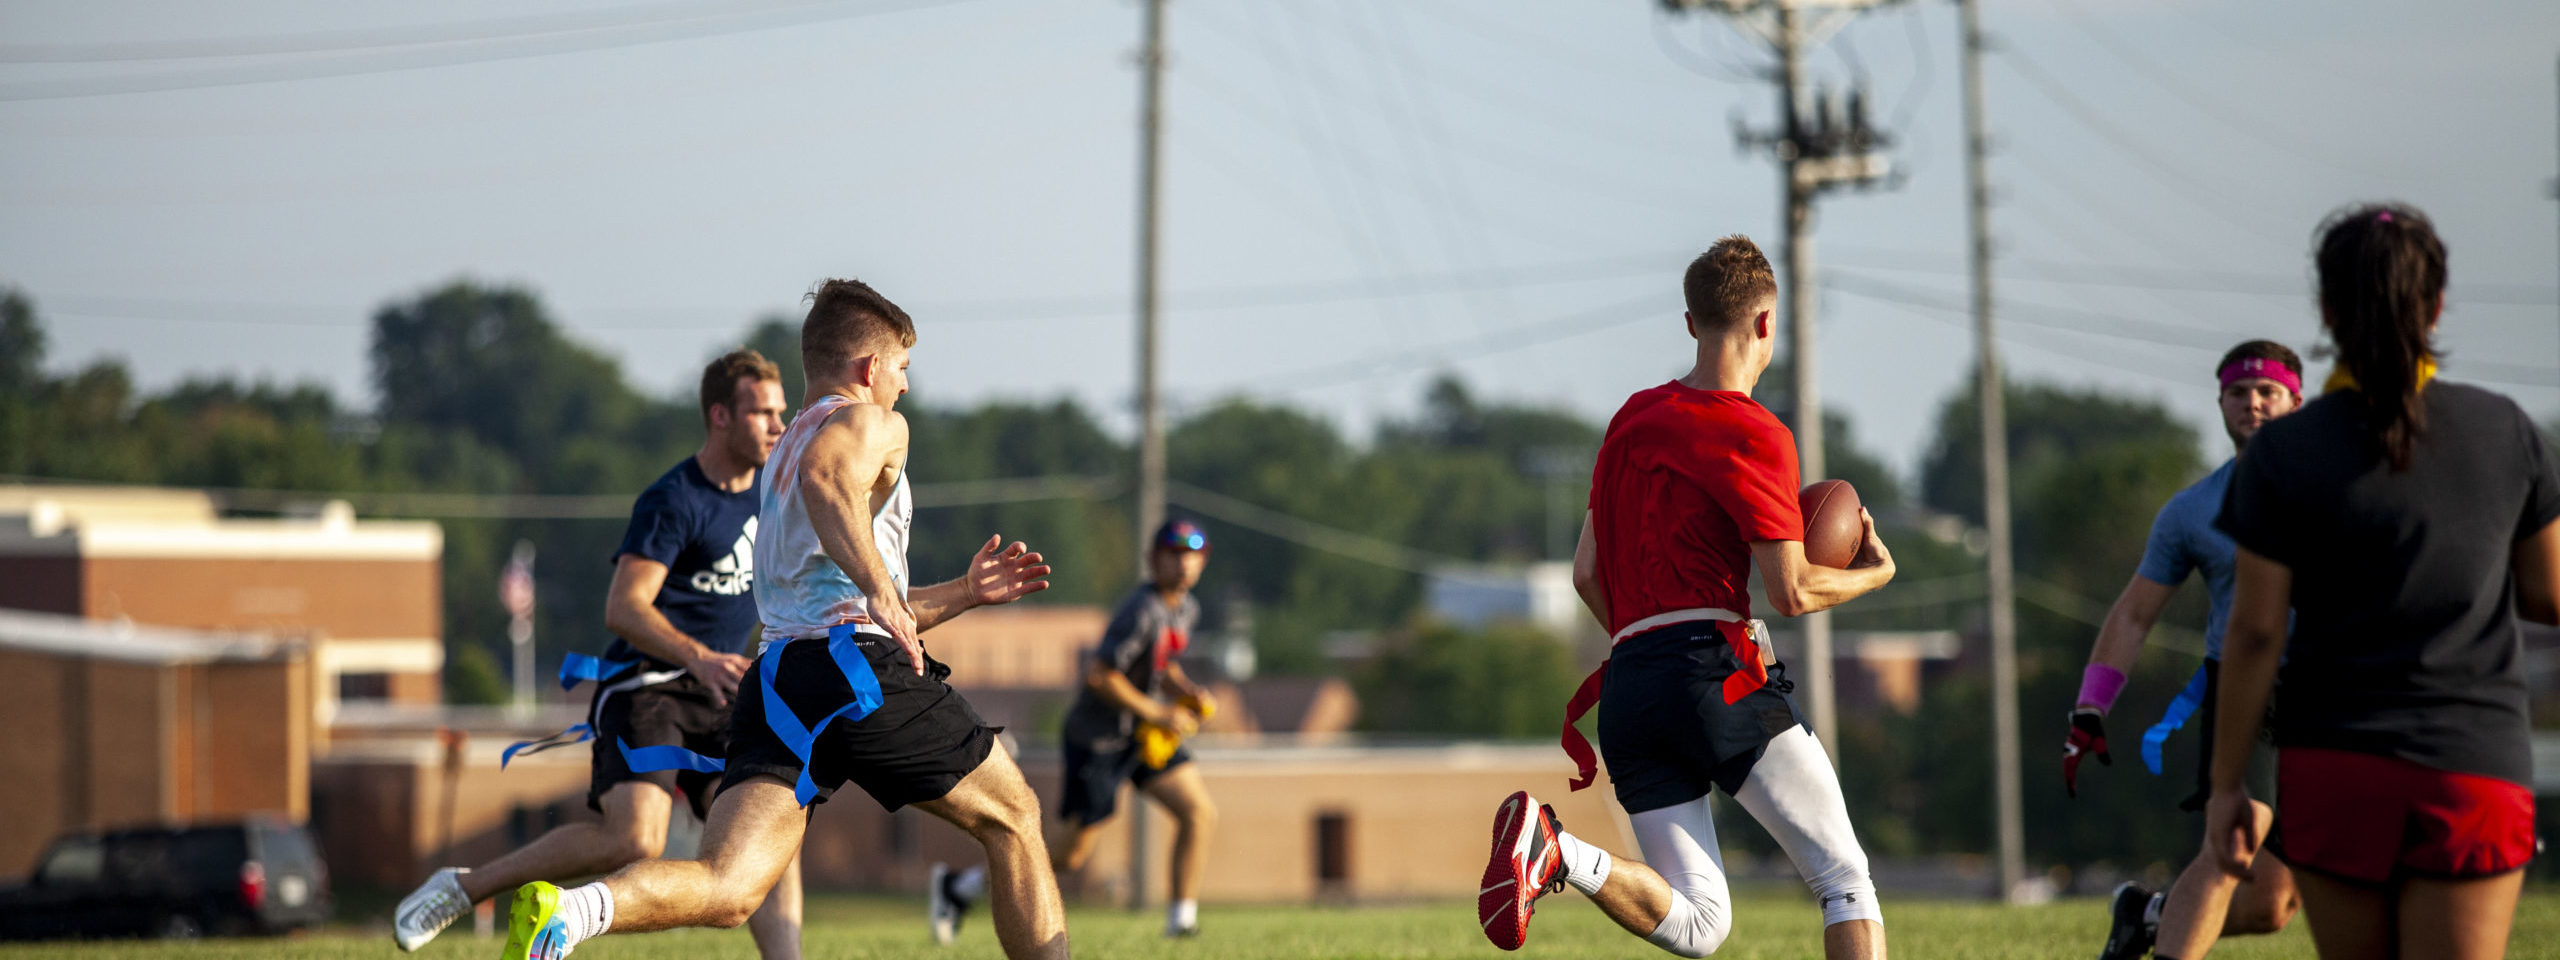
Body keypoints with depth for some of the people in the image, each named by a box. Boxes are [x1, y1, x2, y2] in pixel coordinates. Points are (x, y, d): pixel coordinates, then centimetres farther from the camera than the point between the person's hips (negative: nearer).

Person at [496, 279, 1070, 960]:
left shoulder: (784, 453, 34)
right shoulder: (873, 424, 6)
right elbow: (827, 479, -21)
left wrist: (965, 593, 42)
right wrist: (881, 589, -23)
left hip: (772, 679, 7)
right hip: (861, 672, -7)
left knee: (726, 891, -13)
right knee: (1013, 820, 13)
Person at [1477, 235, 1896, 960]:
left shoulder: (1631, 420, 18)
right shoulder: (1754, 437, -4)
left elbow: (1588, 575, 20)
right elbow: (1792, 591, -7)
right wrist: (1873, 572, 12)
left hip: (1628, 690, 7)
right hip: (1716, 675, -7)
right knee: (1845, 879, 0)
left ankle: (1556, 851, -18)